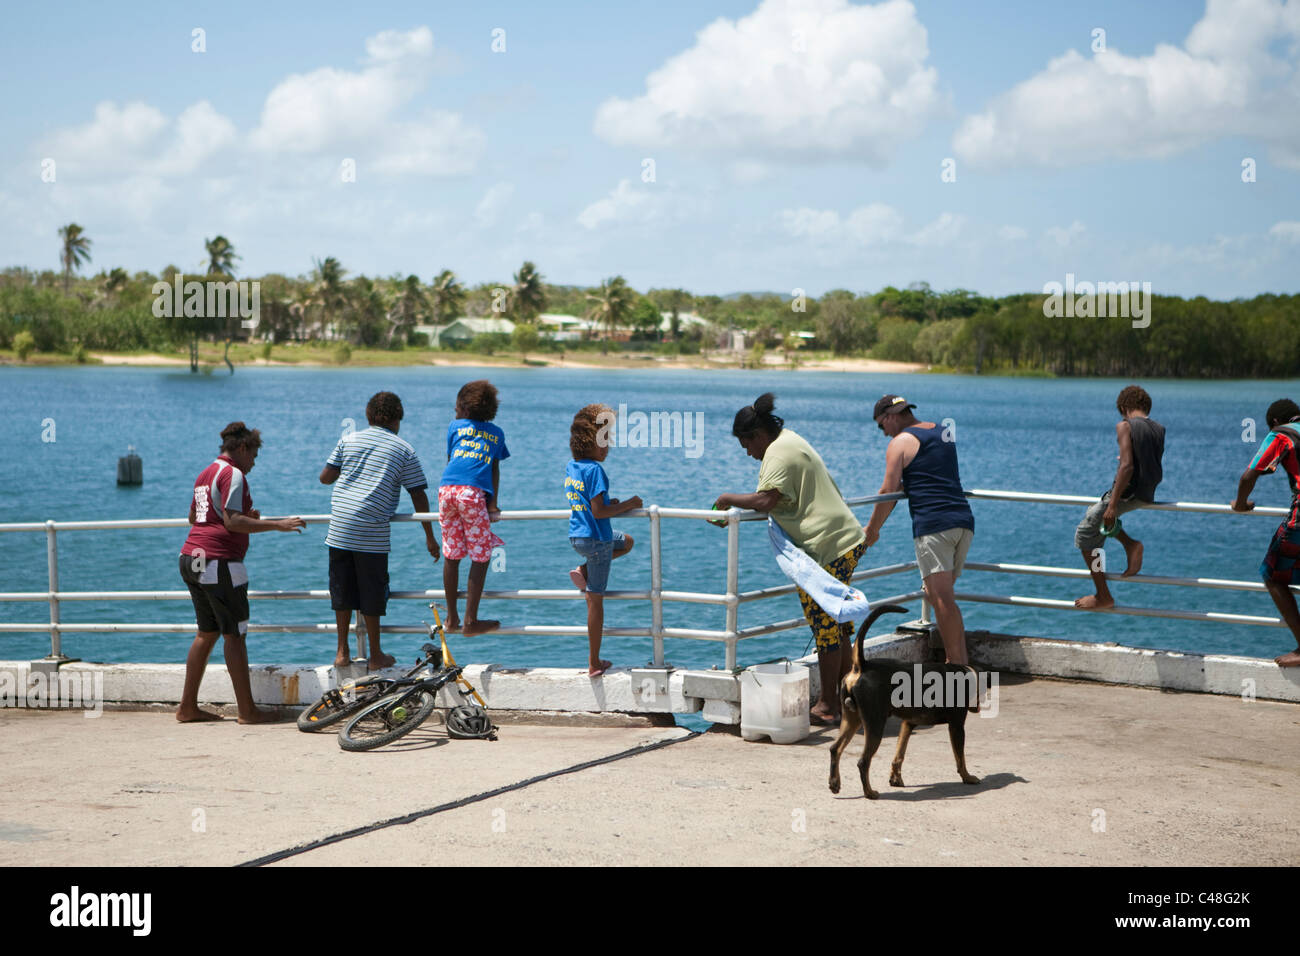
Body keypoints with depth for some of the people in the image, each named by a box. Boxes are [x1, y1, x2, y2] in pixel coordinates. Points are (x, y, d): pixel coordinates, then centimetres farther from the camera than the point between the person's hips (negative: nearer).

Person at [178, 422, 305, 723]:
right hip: (218, 562, -9)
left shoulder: (205, 474, 19)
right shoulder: (233, 474, -10)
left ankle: (187, 707, 15)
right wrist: (276, 524, -19)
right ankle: (247, 710, -1)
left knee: (207, 633, 15)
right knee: (234, 635, -4)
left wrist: (246, 516, 30)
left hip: (191, 559, 9)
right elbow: (232, 522, -20)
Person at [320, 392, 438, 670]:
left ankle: (342, 652, 19)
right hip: (372, 532, -3)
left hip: (339, 528, 3)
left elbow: (325, 477, 9)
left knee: (342, 591, 12)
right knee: (372, 594, 6)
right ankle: (375, 656, 14)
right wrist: (429, 536, 10)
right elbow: (418, 496, 3)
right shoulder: (404, 449, 4)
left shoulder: (349, 440, 9)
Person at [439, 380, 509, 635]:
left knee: (451, 555, 11)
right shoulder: (496, 433, 23)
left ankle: (452, 618, 17)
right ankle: (470, 621, -3)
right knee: (481, 557, 2)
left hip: (447, 488, 2)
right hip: (474, 492, -2)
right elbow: (495, 469, 16)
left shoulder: (455, 427, 23)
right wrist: (493, 504, 11)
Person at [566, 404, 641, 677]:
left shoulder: (570, 467, 8)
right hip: (595, 538, -8)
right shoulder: (595, 470, -19)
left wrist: (609, 504, 13)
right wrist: (628, 505, -13)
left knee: (626, 542, 34)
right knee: (595, 600, -1)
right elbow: (597, 511, -23)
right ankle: (594, 663, 3)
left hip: (576, 537, 8)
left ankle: (583, 571, 13)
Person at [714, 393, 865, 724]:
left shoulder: (779, 452, -12)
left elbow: (764, 501, -27)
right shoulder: (791, 440, 20)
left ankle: (828, 706, 1)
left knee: (825, 626, -4)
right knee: (836, 625, 15)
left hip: (826, 549, -11)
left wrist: (728, 499, -12)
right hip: (847, 539, 11)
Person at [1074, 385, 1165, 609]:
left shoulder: (1125, 426, -12)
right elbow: (1157, 472, 14)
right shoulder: (1160, 429, 9)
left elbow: (1127, 466, -22)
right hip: (1147, 495, 8)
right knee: (1096, 513, 29)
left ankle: (1103, 596, 6)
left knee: (1086, 534, 7)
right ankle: (1131, 545, 7)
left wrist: (1113, 504, -21)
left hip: (1127, 492, -8)